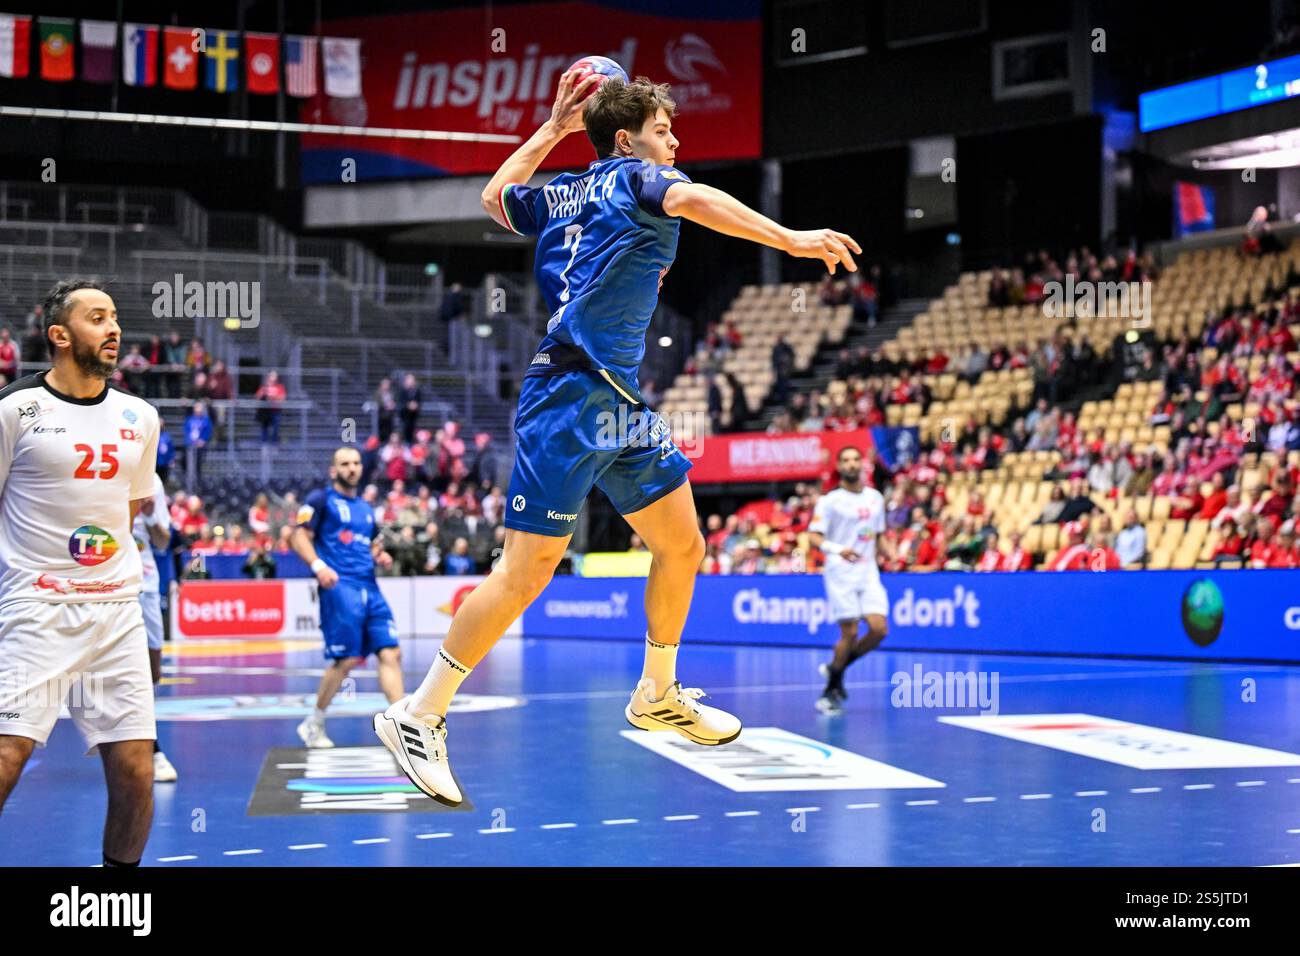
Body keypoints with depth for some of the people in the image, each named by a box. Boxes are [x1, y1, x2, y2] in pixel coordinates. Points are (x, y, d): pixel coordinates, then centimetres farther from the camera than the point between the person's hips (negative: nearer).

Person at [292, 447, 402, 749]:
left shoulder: (366, 509, 24)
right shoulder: (321, 500, 3)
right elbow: (300, 537, -5)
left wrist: (380, 556, 10)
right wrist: (318, 565, -21)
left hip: (369, 588, 7)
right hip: (339, 586, -7)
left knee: (391, 653, -6)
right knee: (346, 660, -9)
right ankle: (314, 724, 9)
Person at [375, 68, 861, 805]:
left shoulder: (560, 194, 19)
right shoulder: (636, 176, -3)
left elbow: (495, 197, 39)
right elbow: (689, 199, -26)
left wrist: (552, 129, 41)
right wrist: (791, 240, -33)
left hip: (620, 403, 10)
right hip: (571, 399, -10)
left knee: (682, 546, 13)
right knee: (528, 572, -8)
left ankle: (658, 695, 28)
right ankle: (419, 718, -1)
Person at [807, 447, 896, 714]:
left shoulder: (875, 498, 13)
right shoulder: (830, 500, -4)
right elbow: (813, 536, -11)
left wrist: (888, 551, 3)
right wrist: (837, 549, -30)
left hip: (868, 573, 5)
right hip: (840, 574, -5)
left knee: (879, 629, -9)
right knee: (850, 633, -8)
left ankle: (836, 669, 13)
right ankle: (831, 691, 9)